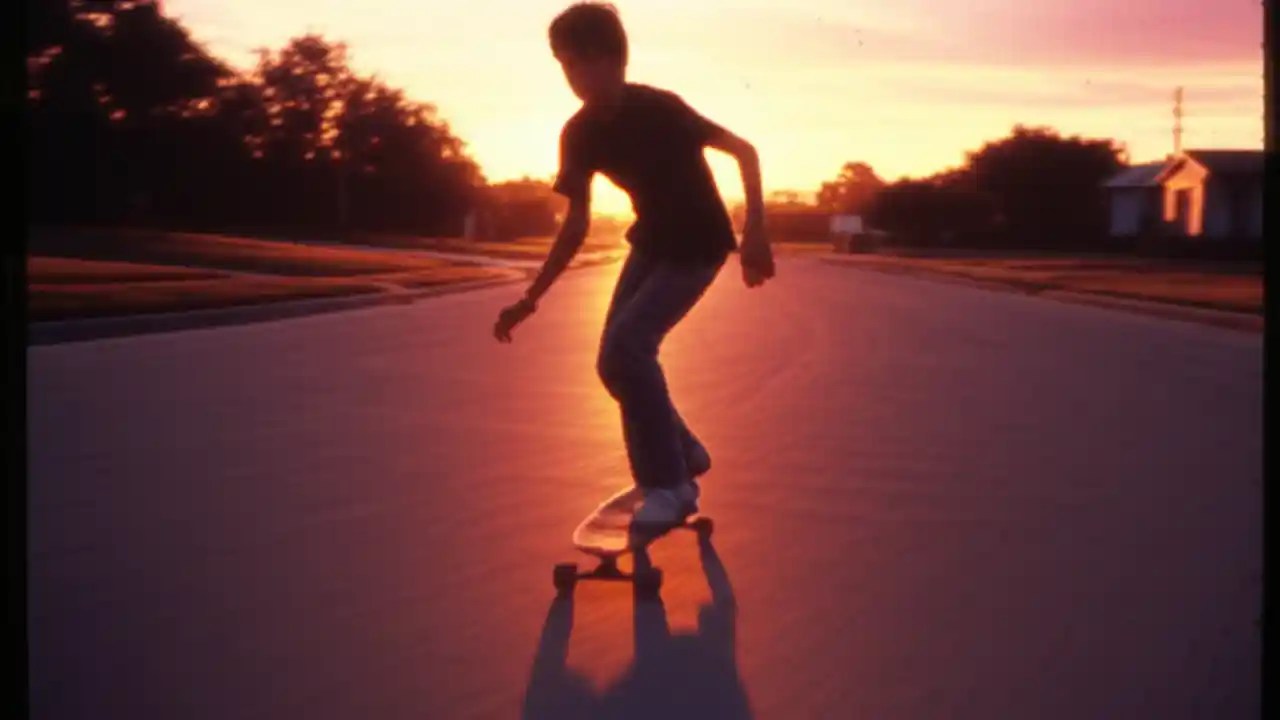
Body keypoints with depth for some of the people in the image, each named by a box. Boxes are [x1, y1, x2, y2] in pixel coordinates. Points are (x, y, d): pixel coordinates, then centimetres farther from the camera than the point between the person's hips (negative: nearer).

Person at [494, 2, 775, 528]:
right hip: (651, 241, 7)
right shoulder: (580, 133, -6)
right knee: (617, 358, 3)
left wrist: (754, 231, -34)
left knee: (626, 346, -22)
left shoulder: (658, 108, -24)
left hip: (698, 244, -7)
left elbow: (744, 150, -22)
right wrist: (531, 299, -2)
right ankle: (683, 456, 25)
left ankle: (669, 484, -12)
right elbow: (576, 225, 0)